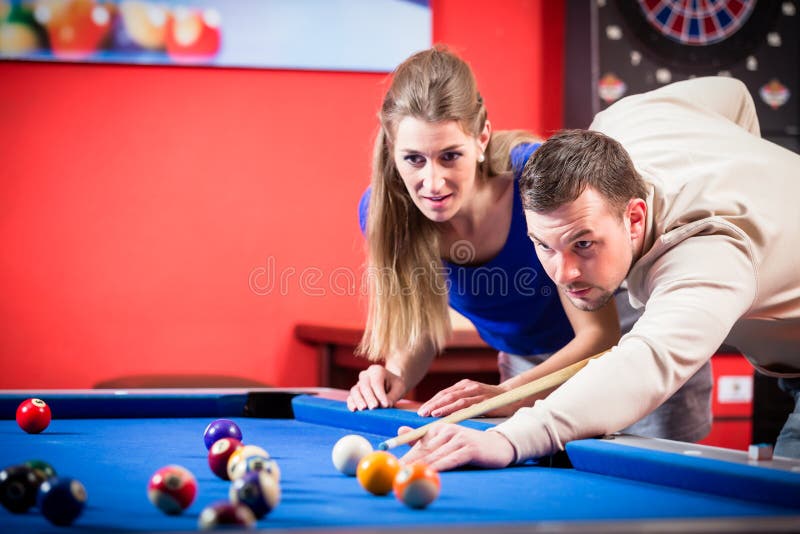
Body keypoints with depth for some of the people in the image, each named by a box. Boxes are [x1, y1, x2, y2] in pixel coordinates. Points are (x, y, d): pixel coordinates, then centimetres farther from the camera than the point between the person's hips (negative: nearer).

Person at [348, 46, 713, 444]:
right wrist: (395, 376, -31)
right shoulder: (383, 209, -24)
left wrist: (506, 395, -46)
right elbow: (419, 329, -8)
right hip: (525, 363, 4)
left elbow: (600, 335, -32)